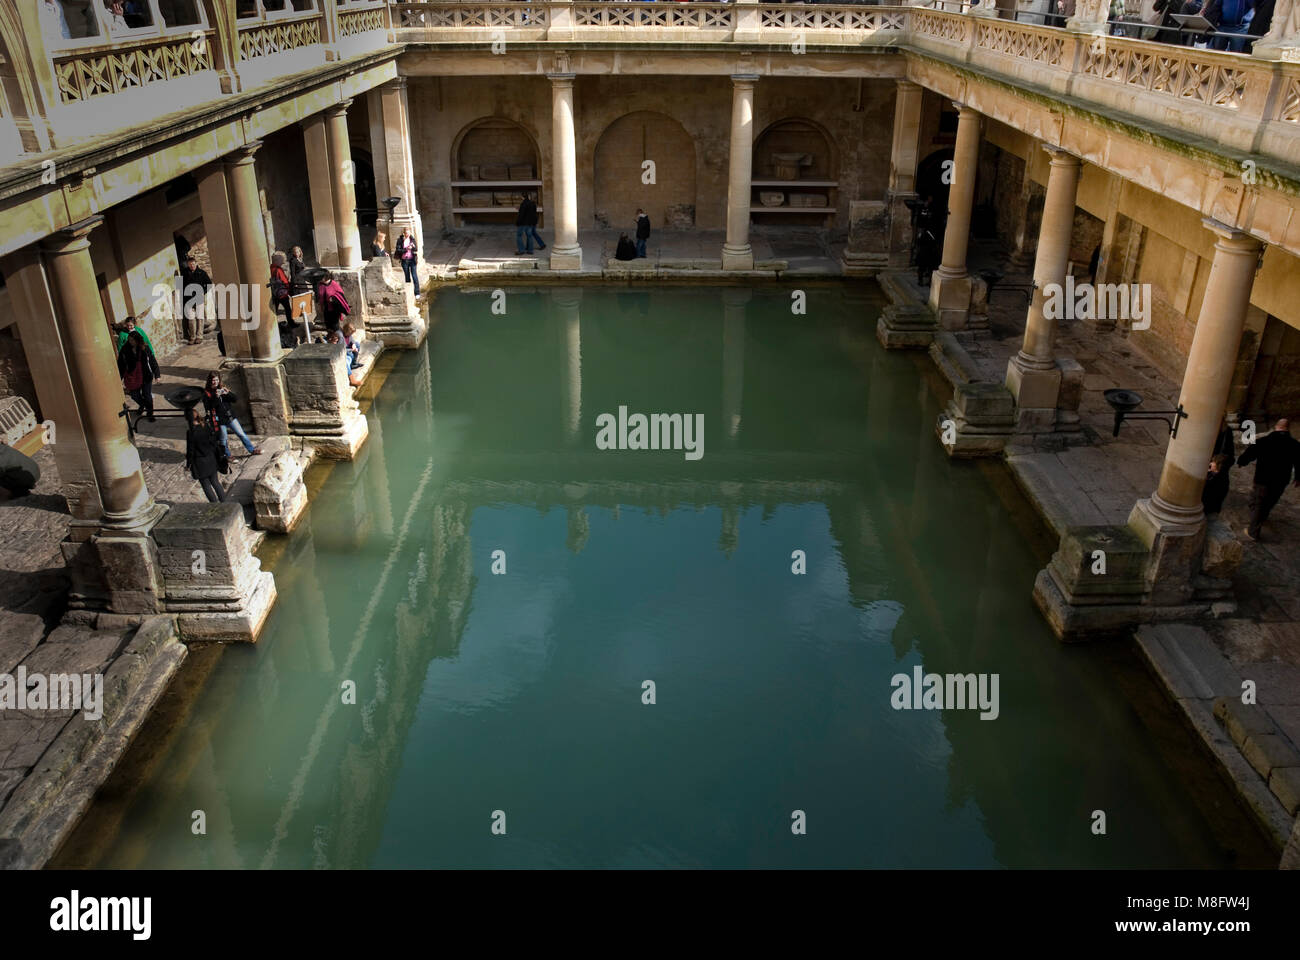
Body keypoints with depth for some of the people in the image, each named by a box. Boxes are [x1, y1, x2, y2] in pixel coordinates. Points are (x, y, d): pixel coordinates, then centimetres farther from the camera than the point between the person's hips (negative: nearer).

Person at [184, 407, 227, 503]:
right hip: (211, 459, 5)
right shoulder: (206, 427, -6)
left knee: (206, 485, 9)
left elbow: (190, 450, -14)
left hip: (200, 463, -5)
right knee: (215, 481, 18)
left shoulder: (190, 433, -21)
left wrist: (188, 464, -1)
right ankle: (223, 502, 23)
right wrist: (220, 457, 13)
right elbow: (214, 442, 1)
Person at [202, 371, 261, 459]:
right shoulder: (206, 393, -6)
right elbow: (208, 407, -17)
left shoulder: (222, 389, 7)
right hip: (219, 420, -4)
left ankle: (252, 450, 17)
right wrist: (216, 397, -25)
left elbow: (236, 400, 2)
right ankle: (227, 456, 22)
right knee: (224, 440, 6)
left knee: (241, 434, 7)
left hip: (230, 417, 4)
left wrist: (228, 393, -16)